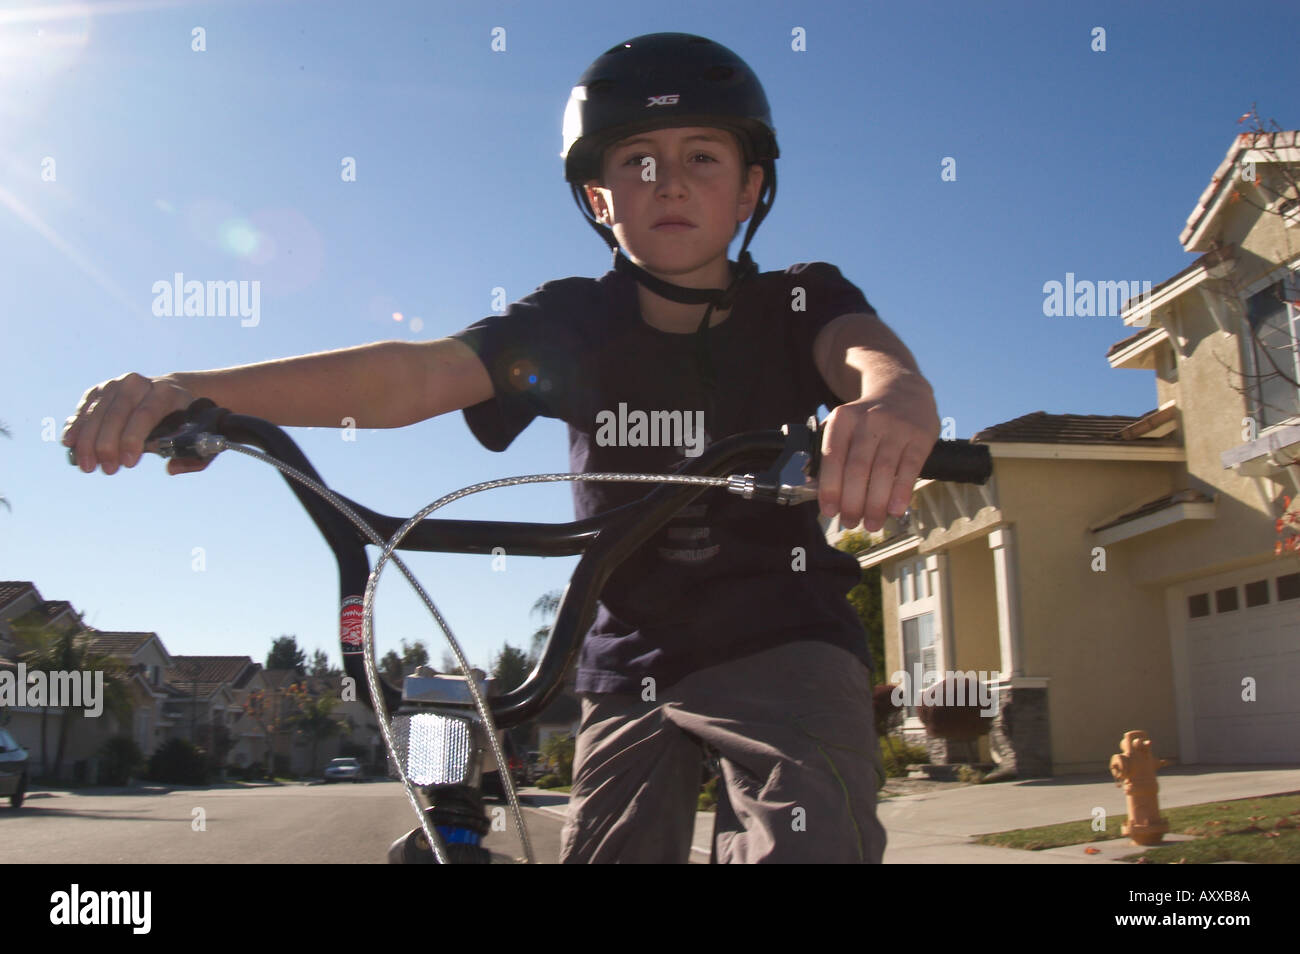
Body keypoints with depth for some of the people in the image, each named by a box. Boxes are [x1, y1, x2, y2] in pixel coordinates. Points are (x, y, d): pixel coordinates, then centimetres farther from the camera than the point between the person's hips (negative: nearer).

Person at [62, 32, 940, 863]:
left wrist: (892, 401, -57)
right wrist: (201, 389, -38)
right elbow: (419, 371, -22)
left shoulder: (797, 306, -7)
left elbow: (869, 353, -30)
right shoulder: (577, 323, -6)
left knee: (801, 844, -23)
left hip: (784, 647, -2)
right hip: (631, 664, 2)